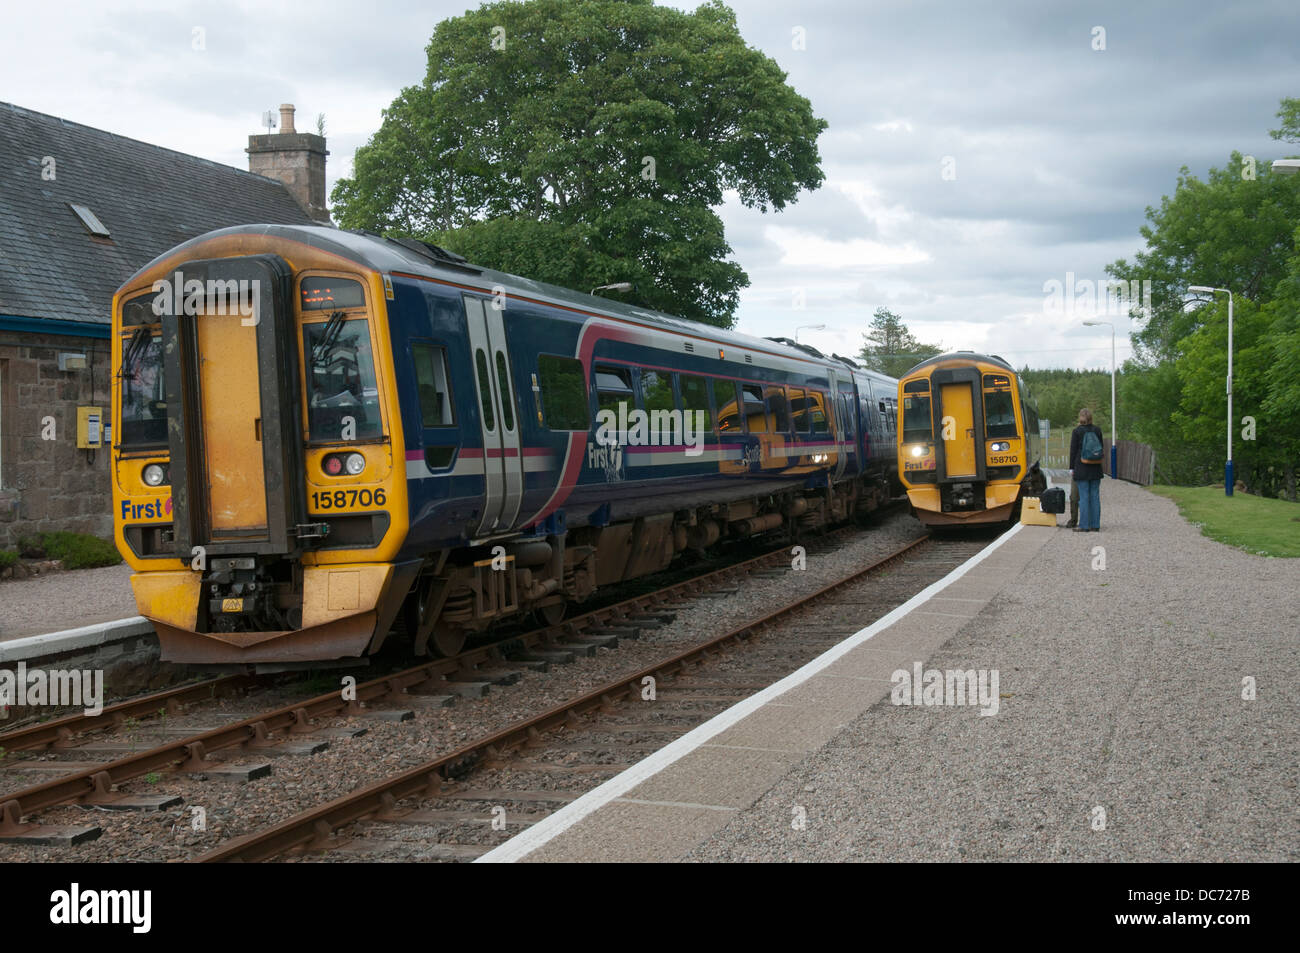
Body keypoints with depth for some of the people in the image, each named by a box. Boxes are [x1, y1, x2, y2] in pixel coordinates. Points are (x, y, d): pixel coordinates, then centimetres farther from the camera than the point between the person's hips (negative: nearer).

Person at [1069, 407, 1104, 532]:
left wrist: (1071, 468, 0)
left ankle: (1084, 525, -3)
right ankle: (1095, 525, 10)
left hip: (1082, 467, -4)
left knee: (1084, 496, -3)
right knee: (1095, 496, 7)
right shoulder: (1097, 430, 4)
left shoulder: (1077, 431, -7)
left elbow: (1073, 450, -5)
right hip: (1096, 468, 4)